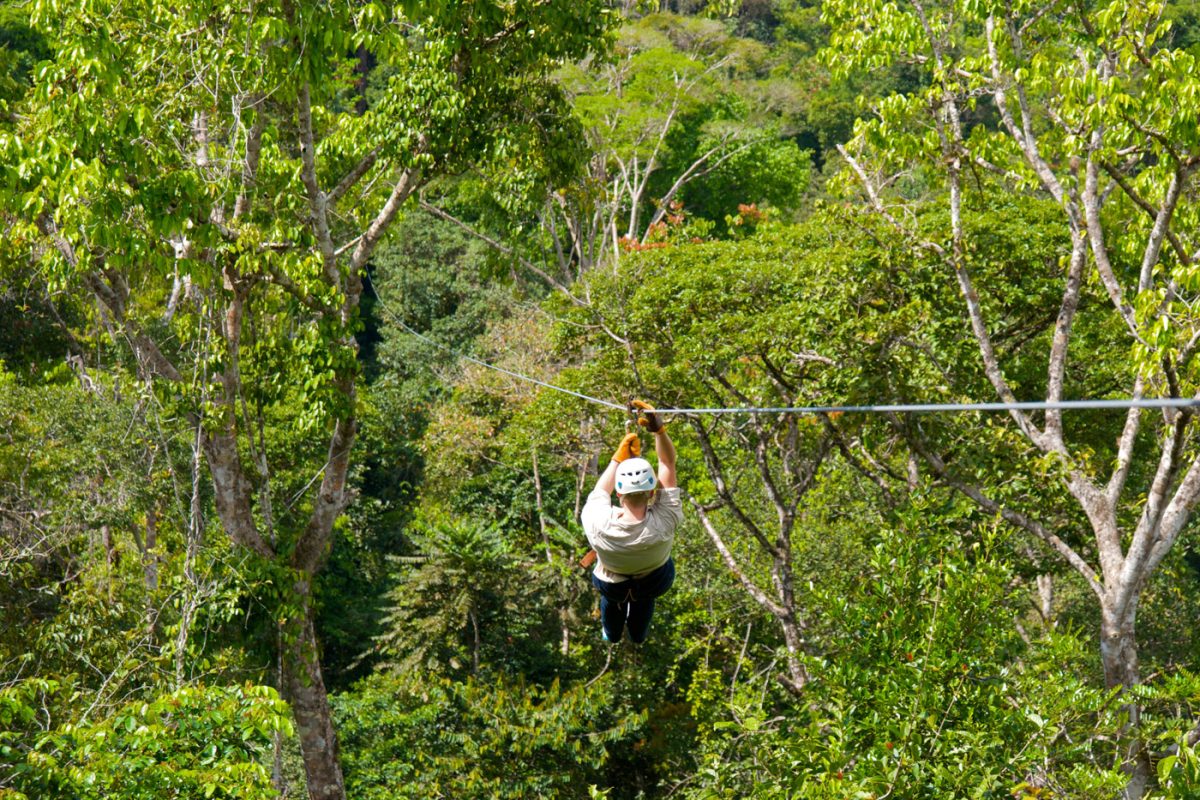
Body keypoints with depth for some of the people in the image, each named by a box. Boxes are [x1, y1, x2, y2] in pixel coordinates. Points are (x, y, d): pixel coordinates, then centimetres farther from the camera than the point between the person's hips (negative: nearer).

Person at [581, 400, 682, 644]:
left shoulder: (599, 526, -44)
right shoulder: (664, 522, -44)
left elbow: (600, 491, -20)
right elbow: (668, 464, -35)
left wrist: (621, 455, -12)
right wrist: (659, 429, -46)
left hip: (612, 585, -1)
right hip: (654, 581, 1)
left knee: (611, 600, 37)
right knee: (645, 597, 38)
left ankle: (612, 634, 65)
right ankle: (639, 636, 65)